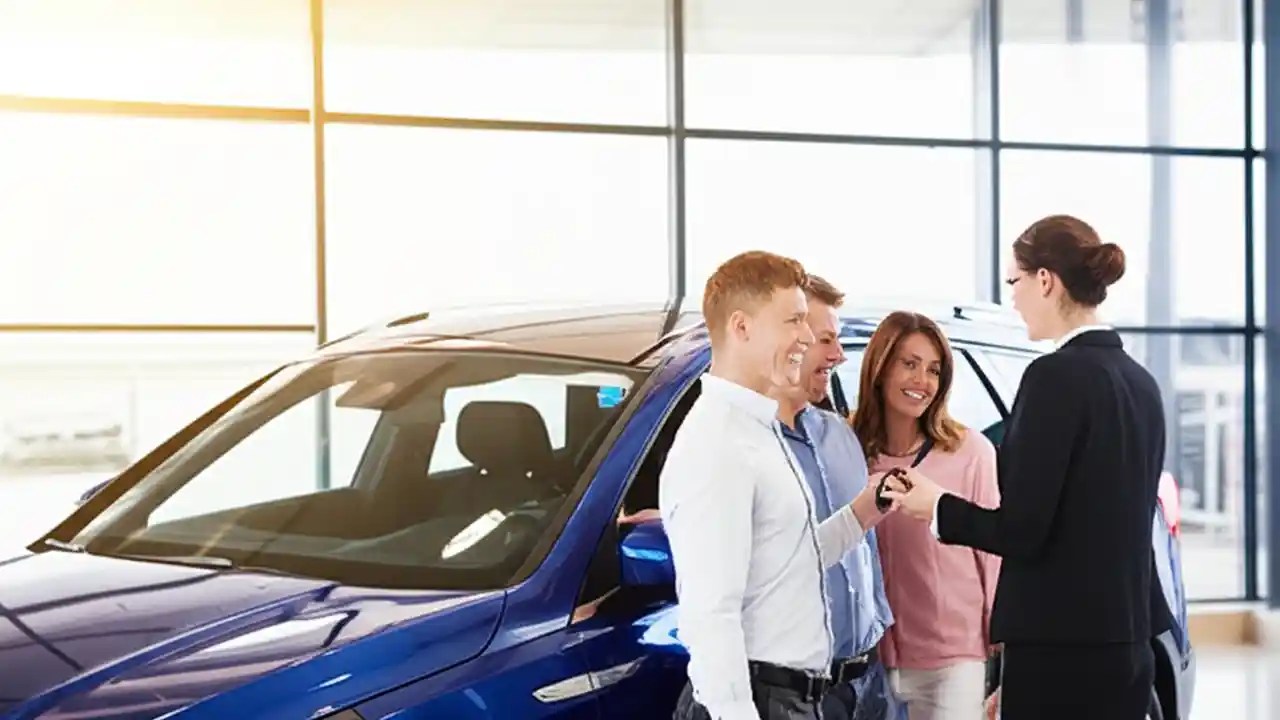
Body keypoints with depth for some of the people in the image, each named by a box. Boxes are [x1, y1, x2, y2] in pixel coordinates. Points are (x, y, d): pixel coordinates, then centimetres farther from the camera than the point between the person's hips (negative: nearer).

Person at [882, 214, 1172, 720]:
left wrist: (937, 508, 0)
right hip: (1126, 639, 9)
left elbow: (1021, 530, -17)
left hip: (1061, 643, -9)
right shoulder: (1138, 380, 12)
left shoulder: (1057, 376, -14)